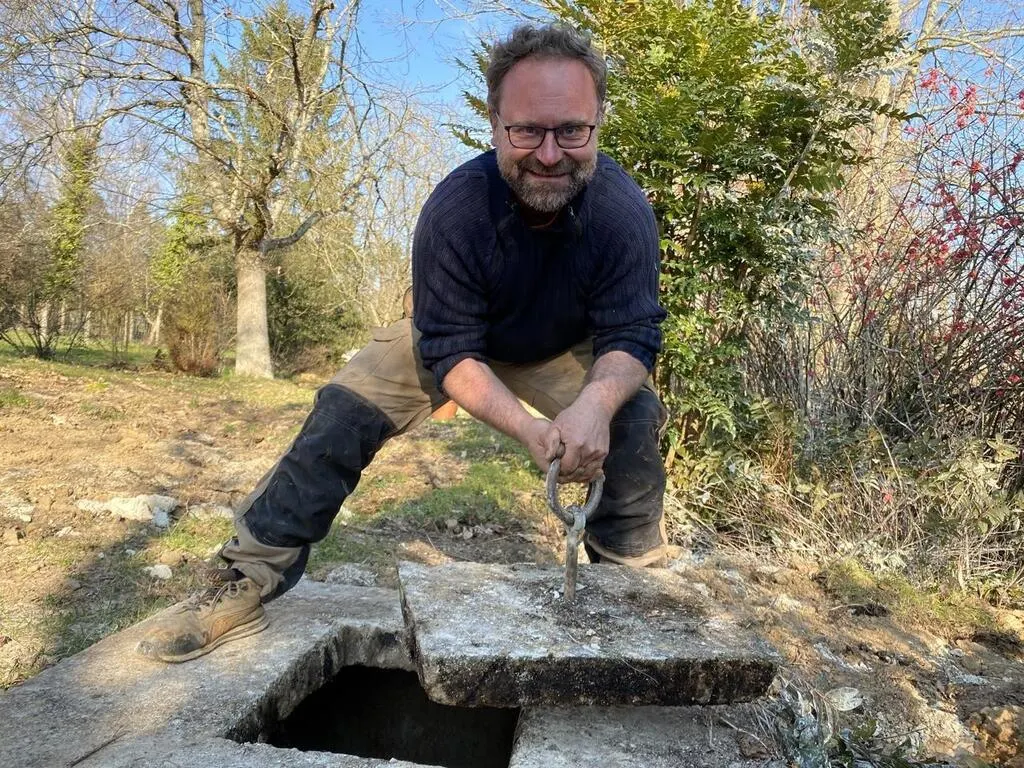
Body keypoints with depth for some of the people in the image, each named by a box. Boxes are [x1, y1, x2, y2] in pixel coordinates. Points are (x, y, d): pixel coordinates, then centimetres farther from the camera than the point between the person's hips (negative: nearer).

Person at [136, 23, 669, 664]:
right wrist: (525, 427, -47)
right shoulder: (455, 209, -34)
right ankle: (250, 582, -4)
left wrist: (596, 403, -52)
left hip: (564, 351, 1)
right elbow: (451, 351, -30)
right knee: (340, 416, -15)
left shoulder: (624, 209, -31)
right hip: (456, 339, -1)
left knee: (636, 421, -20)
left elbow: (631, 335, -28)